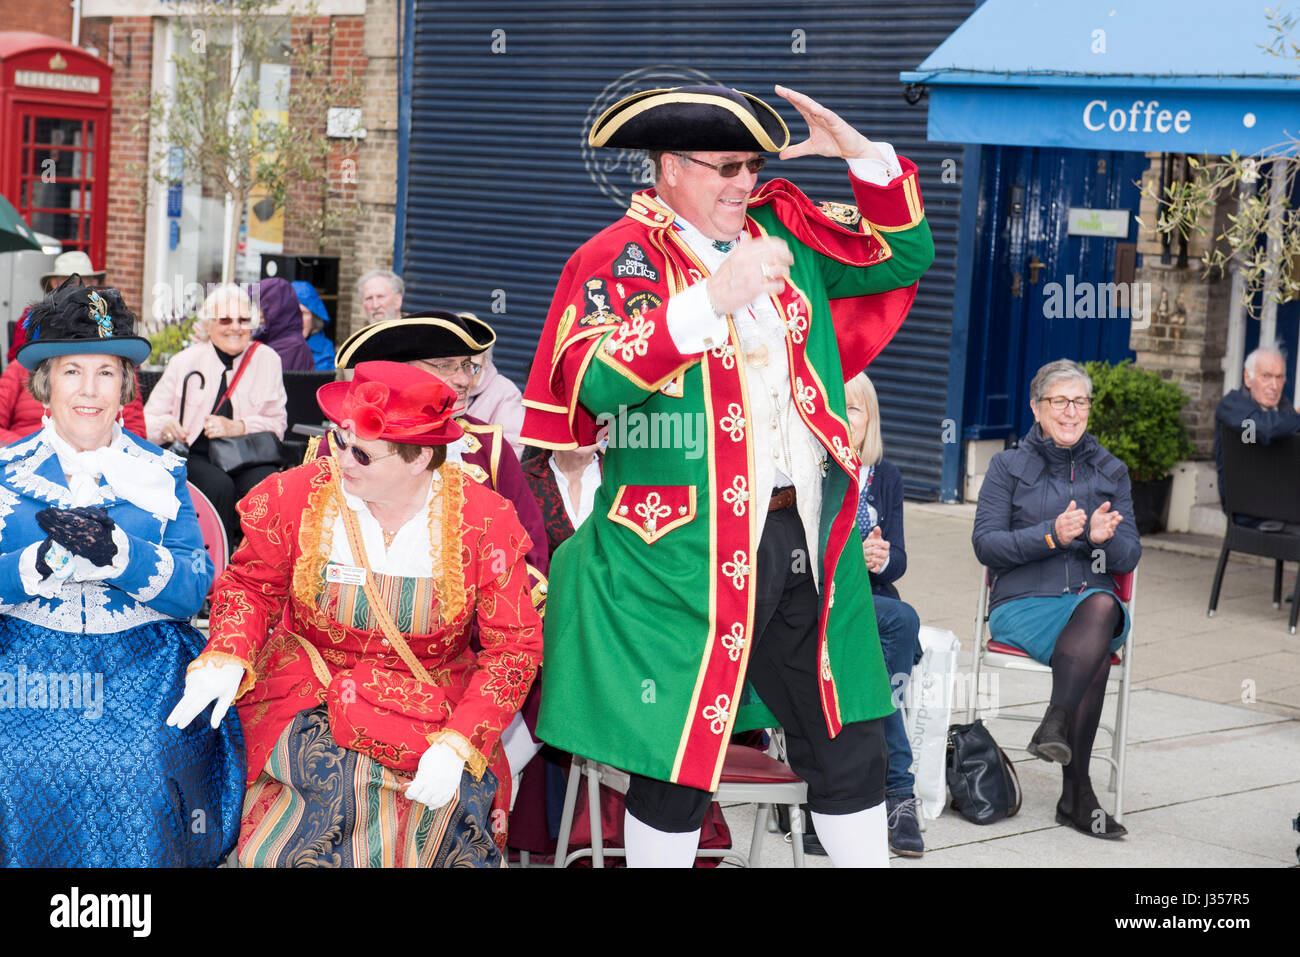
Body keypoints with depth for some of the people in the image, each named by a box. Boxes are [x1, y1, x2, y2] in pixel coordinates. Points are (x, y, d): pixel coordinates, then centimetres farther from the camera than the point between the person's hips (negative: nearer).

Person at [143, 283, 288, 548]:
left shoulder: (267, 359, 8)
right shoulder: (185, 361, 7)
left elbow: (277, 423, 6)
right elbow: (148, 419, 9)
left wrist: (237, 427, -13)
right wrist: (165, 426, -16)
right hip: (196, 455, 0)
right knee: (220, 485, -33)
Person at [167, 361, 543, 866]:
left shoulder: (484, 521, -10)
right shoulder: (297, 494, -7)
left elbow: (514, 645, -8)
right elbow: (250, 583, 8)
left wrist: (457, 745, -19)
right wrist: (227, 659, -14)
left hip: (433, 705, 0)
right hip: (309, 688, 1)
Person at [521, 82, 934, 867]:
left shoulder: (785, 229, 13)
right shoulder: (620, 257, -4)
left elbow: (904, 257, 19)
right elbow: (594, 381, -21)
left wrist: (863, 155, 4)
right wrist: (712, 298, -30)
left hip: (808, 536, 5)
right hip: (683, 553, -5)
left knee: (850, 744, 13)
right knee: (679, 761, 4)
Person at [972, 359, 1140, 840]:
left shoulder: (1111, 472, 17)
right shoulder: (1008, 467, 9)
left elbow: (1129, 557, 11)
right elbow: (985, 544, -1)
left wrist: (1103, 538, -13)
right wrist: (1051, 535, -16)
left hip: (1092, 598, 3)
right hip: (1023, 604, -3)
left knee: (1102, 606, -37)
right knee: (1096, 655, -35)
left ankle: (1054, 724, -39)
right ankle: (1077, 791, -31)